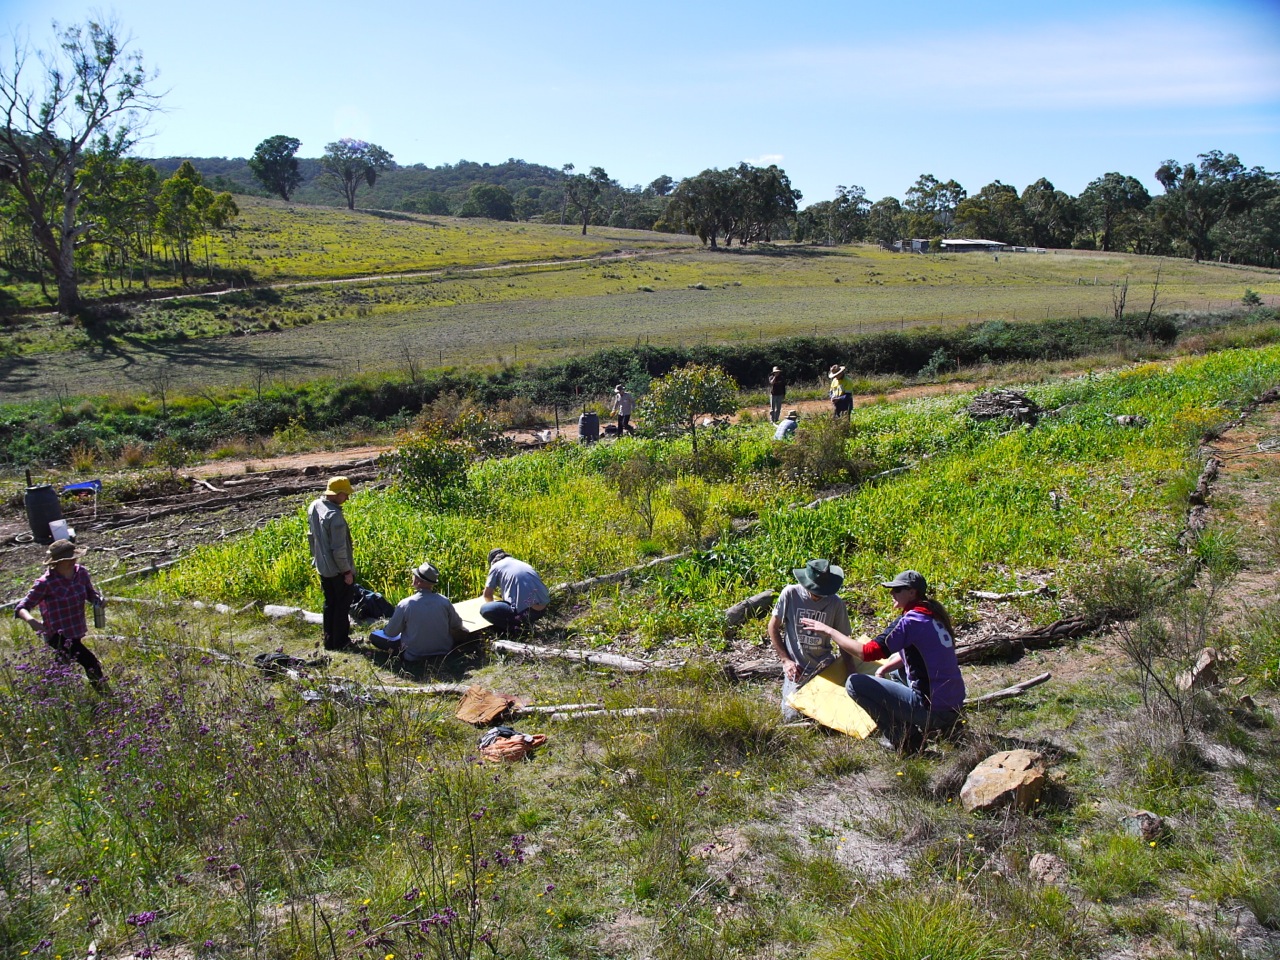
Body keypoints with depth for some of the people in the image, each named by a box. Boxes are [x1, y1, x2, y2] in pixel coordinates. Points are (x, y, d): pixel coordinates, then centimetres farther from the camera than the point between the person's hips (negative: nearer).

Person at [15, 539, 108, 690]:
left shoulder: (81, 572, -7)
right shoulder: (45, 583, -23)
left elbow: (91, 594, 5)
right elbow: (22, 607, -22)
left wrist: (100, 600, -19)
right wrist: (31, 620, -43)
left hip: (76, 632, 7)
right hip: (58, 636, -7)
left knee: (64, 664, 29)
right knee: (91, 663, -16)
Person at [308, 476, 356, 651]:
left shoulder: (313, 507, -1)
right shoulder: (335, 516, -28)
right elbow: (339, 549, -25)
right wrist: (347, 571, -15)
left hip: (322, 568, 8)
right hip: (338, 570, -8)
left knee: (329, 603, 20)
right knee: (342, 604, 10)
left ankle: (329, 640, 29)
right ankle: (340, 641, 20)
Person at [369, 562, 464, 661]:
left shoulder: (405, 604, -22)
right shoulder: (445, 601, -16)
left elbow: (391, 633, -8)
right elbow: (457, 625, 0)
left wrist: (386, 629, 16)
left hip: (414, 657, -3)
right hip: (444, 652, 3)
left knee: (373, 636, 9)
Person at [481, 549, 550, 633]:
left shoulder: (496, 567, 7)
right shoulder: (520, 563, 25)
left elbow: (487, 594, 10)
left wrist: (493, 603, 33)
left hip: (526, 612, -7)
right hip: (542, 610, 7)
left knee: (484, 609, 3)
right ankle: (528, 622, 16)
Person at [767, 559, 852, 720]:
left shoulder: (835, 602, -7)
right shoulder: (791, 593, -11)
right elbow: (773, 627, 0)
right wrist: (786, 660, -6)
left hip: (825, 669, 1)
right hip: (797, 669, -1)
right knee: (792, 716, -9)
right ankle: (789, 686, 23)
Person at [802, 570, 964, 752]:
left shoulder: (910, 621, -16)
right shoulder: (934, 614, 11)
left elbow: (866, 652, -20)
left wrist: (829, 631, -11)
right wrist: (883, 668, 11)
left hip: (931, 708, -9)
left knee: (855, 683, -9)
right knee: (896, 672, 35)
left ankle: (903, 739, -2)